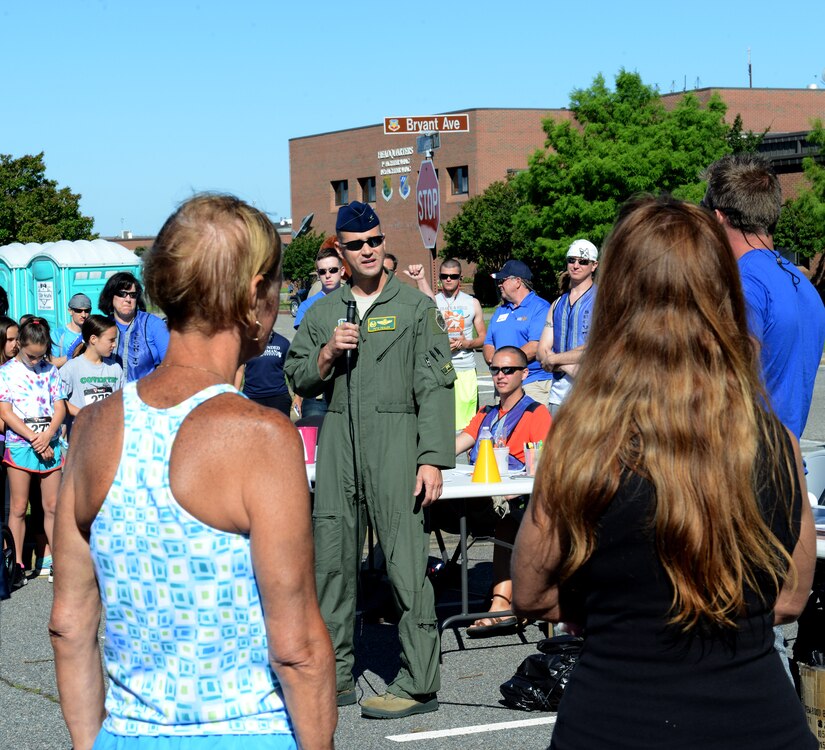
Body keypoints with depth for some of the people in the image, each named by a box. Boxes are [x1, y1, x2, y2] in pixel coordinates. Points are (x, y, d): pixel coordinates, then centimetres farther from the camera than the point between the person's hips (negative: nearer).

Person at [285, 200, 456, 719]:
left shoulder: (416, 307, 2)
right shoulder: (324, 312, 16)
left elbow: (435, 387, -4)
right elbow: (300, 381, 16)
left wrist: (432, 458, -12)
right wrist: (328, 353, -4)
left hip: (395, 442, -5)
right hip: (337, 442, 5)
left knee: (406, 561, -7)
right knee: (331, 559, 6)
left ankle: (419, 684, -3)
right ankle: (335, 675, 16)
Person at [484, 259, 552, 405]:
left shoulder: (540, 308, -4)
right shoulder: (500, 310, 22)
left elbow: (535, 346, -15)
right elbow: (488, 343, 19)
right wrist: (492, 359, -5)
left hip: (532, 383, -7)